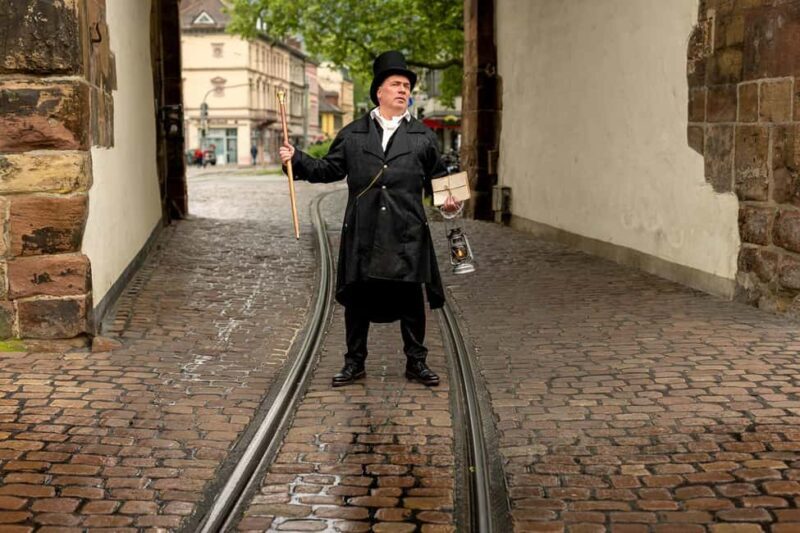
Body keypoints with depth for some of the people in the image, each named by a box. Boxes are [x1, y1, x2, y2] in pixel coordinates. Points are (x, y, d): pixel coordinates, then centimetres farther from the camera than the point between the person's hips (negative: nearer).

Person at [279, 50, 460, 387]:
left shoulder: (423, 137, 11)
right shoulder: (352, 134, 10)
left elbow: (436, 177, 13)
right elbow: (330, 169, 9)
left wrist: (447, 199, -5)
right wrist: (297, 160, -2)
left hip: (407, 233, 0)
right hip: (362, 232, 0)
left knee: (410, 298, 4)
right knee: (357, 296, 5)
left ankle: (416, 362, 17)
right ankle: (355, 362, 18)